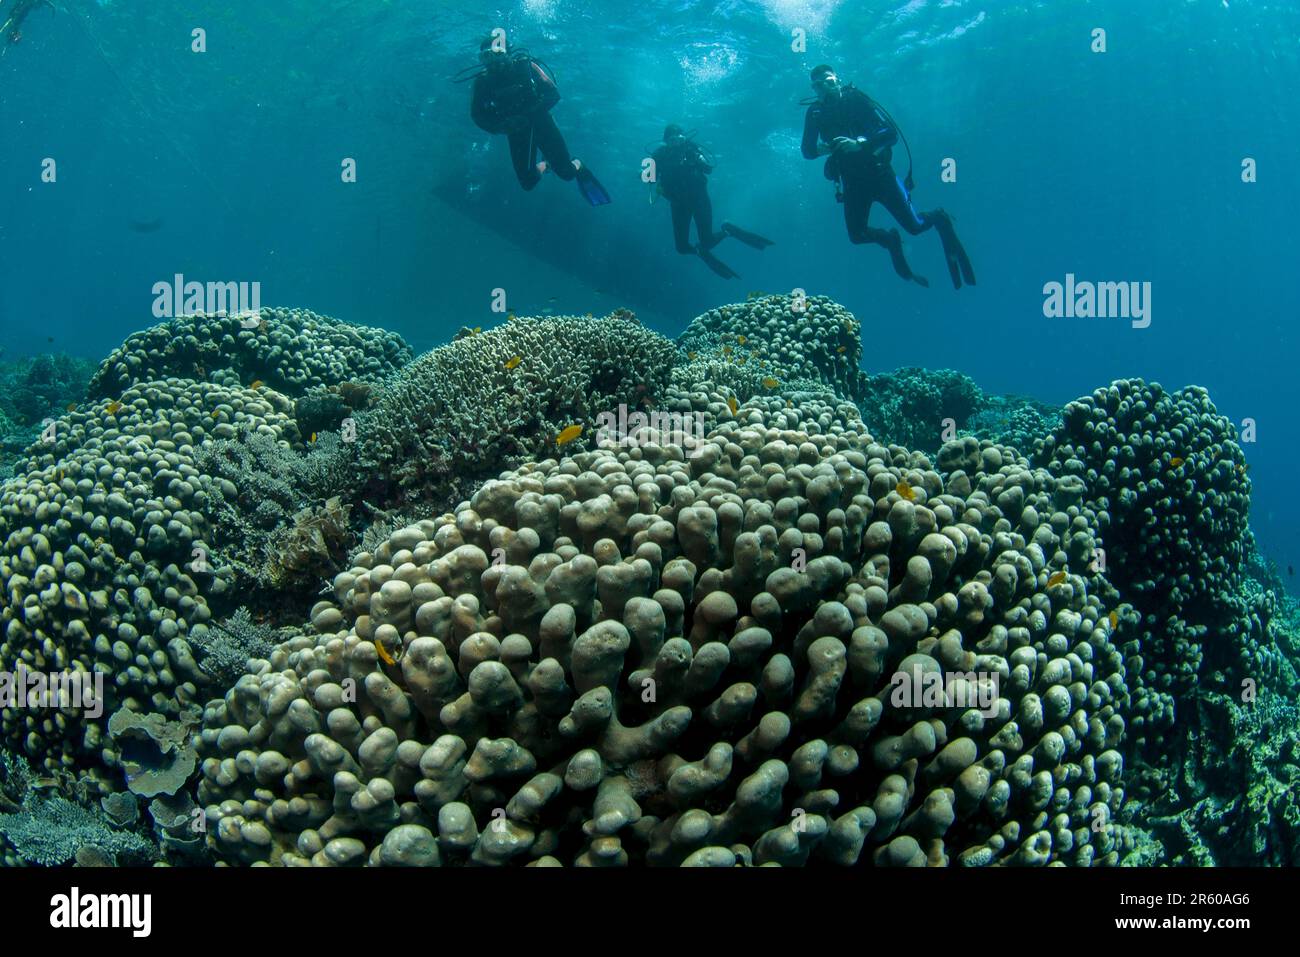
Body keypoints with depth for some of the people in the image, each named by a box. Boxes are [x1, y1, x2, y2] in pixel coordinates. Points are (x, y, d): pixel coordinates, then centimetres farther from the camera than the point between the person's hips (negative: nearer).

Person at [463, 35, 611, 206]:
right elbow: (477, 116, -4)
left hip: (540, 122, -2)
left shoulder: (524, 65, -15)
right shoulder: (483, 81, -9)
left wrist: (528, 114, -29)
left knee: (566, 172, -8)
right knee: (528, 183, -2)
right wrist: (501, 126, -22)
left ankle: (578, 167, 31)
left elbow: (554, 94, -17)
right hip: (516, 132, 2)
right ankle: (546, 165, 33)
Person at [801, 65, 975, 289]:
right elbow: (807, 152, 1)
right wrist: (819, 149, -22)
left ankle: (939, 220, 29)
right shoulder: (815, 112, 2)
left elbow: (891, 132, -15)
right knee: (857, 235, -4)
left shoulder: (855, 98, -9)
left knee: (913, 226, -5)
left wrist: (860, 143, -32)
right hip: (852, 181, 4)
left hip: (878, 172, -4)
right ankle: (890, 240, 26)